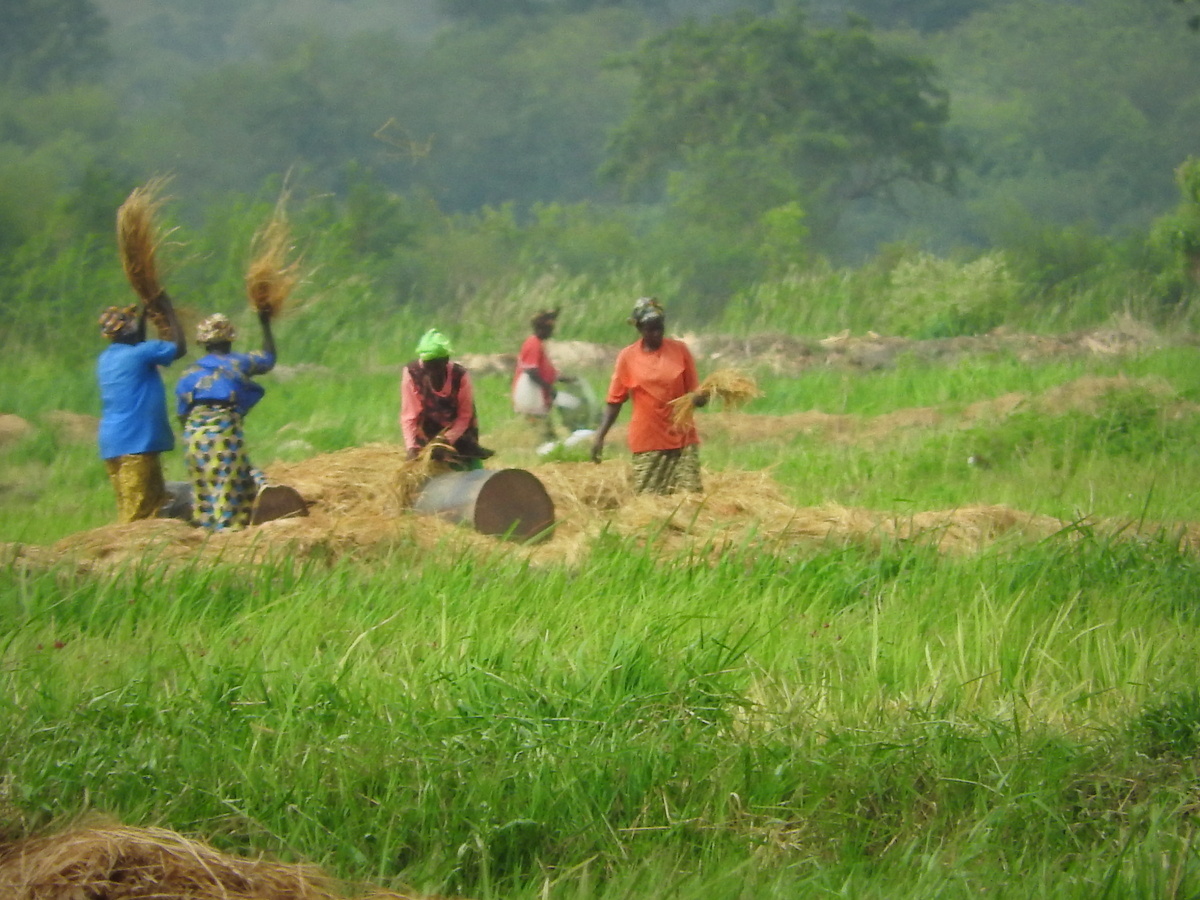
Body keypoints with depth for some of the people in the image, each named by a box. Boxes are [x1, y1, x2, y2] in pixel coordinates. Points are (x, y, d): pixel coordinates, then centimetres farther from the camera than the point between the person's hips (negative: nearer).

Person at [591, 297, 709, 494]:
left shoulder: (679, 350, 3)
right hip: (647, 443, 0)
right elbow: (615, 401, 5)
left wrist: (699, 397, -19)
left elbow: (693, 390, 5)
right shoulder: (627, 357, 1)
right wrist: (600, 436, -3)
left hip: (682, 439, 0)